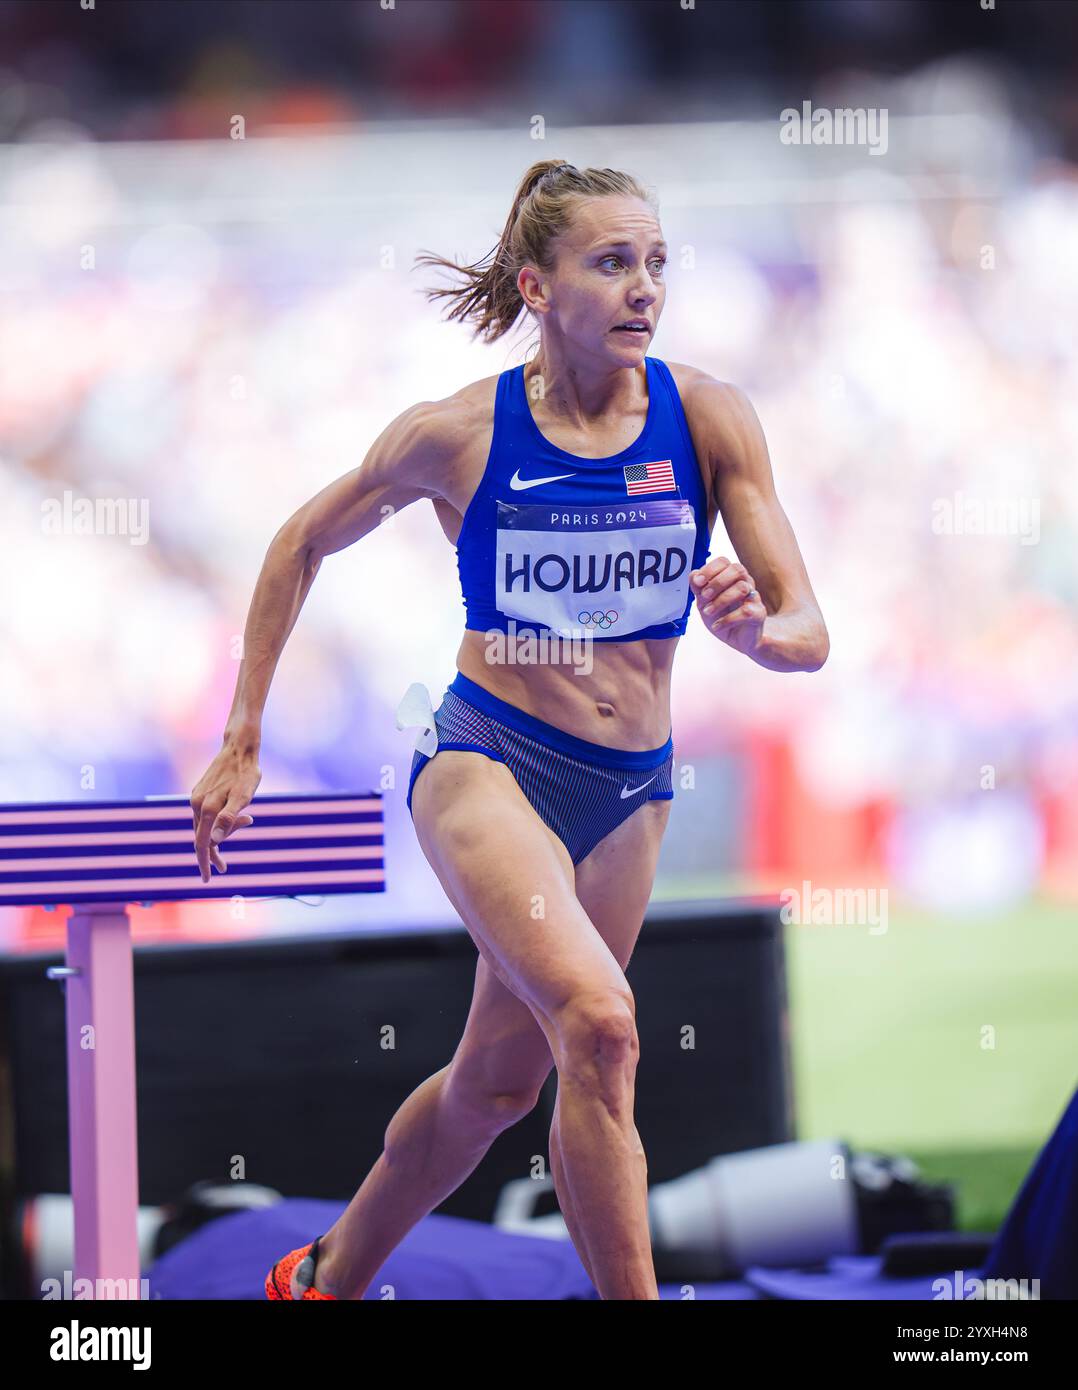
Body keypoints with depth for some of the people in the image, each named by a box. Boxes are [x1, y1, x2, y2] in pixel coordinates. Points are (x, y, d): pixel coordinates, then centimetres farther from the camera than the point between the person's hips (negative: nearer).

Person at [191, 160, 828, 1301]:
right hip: (487, 762, -4)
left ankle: (327, 1280, 40)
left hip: (630, 790, 4)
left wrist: (754, 627, -32)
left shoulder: (706, 416, -7)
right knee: (598, 1020, -29)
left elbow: (807, 637, -8)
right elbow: (302, 546, 7)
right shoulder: (460, 433, -10)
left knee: (499, 1079, 16)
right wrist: (241, 745, 6)